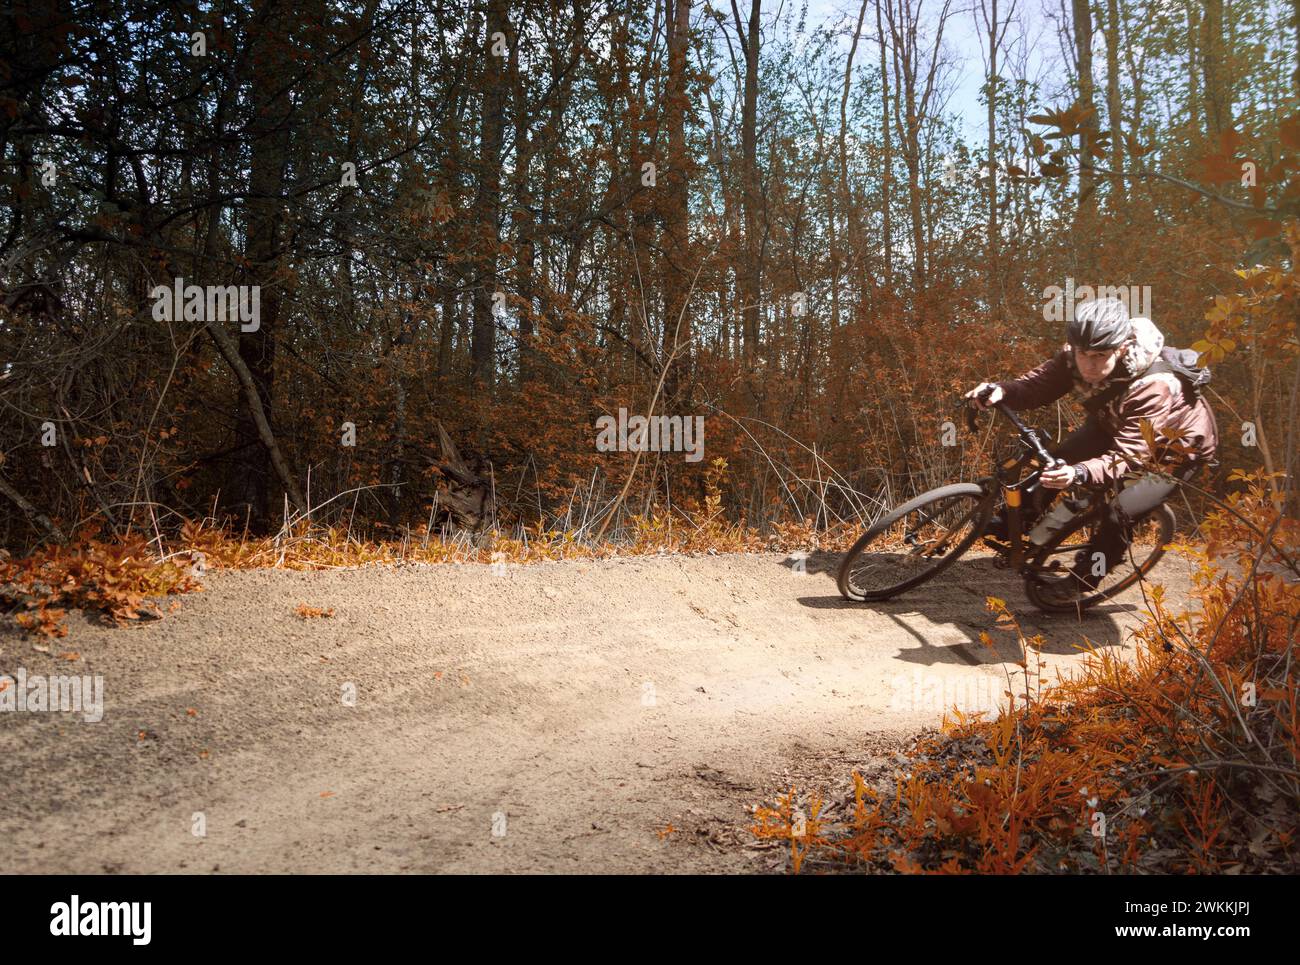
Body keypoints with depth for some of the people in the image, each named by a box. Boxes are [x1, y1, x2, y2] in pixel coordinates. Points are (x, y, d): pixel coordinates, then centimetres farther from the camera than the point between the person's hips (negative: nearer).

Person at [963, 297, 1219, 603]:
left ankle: (1084, 580, 3)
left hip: (1176, 449, -6)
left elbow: (1128, 457, -46)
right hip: (1114, 426, 6)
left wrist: (1079, 473, -64)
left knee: (1120, 512, -22)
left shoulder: (1152, 386, -42)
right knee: (1054, 460, -9)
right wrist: (1001, 391, -49)